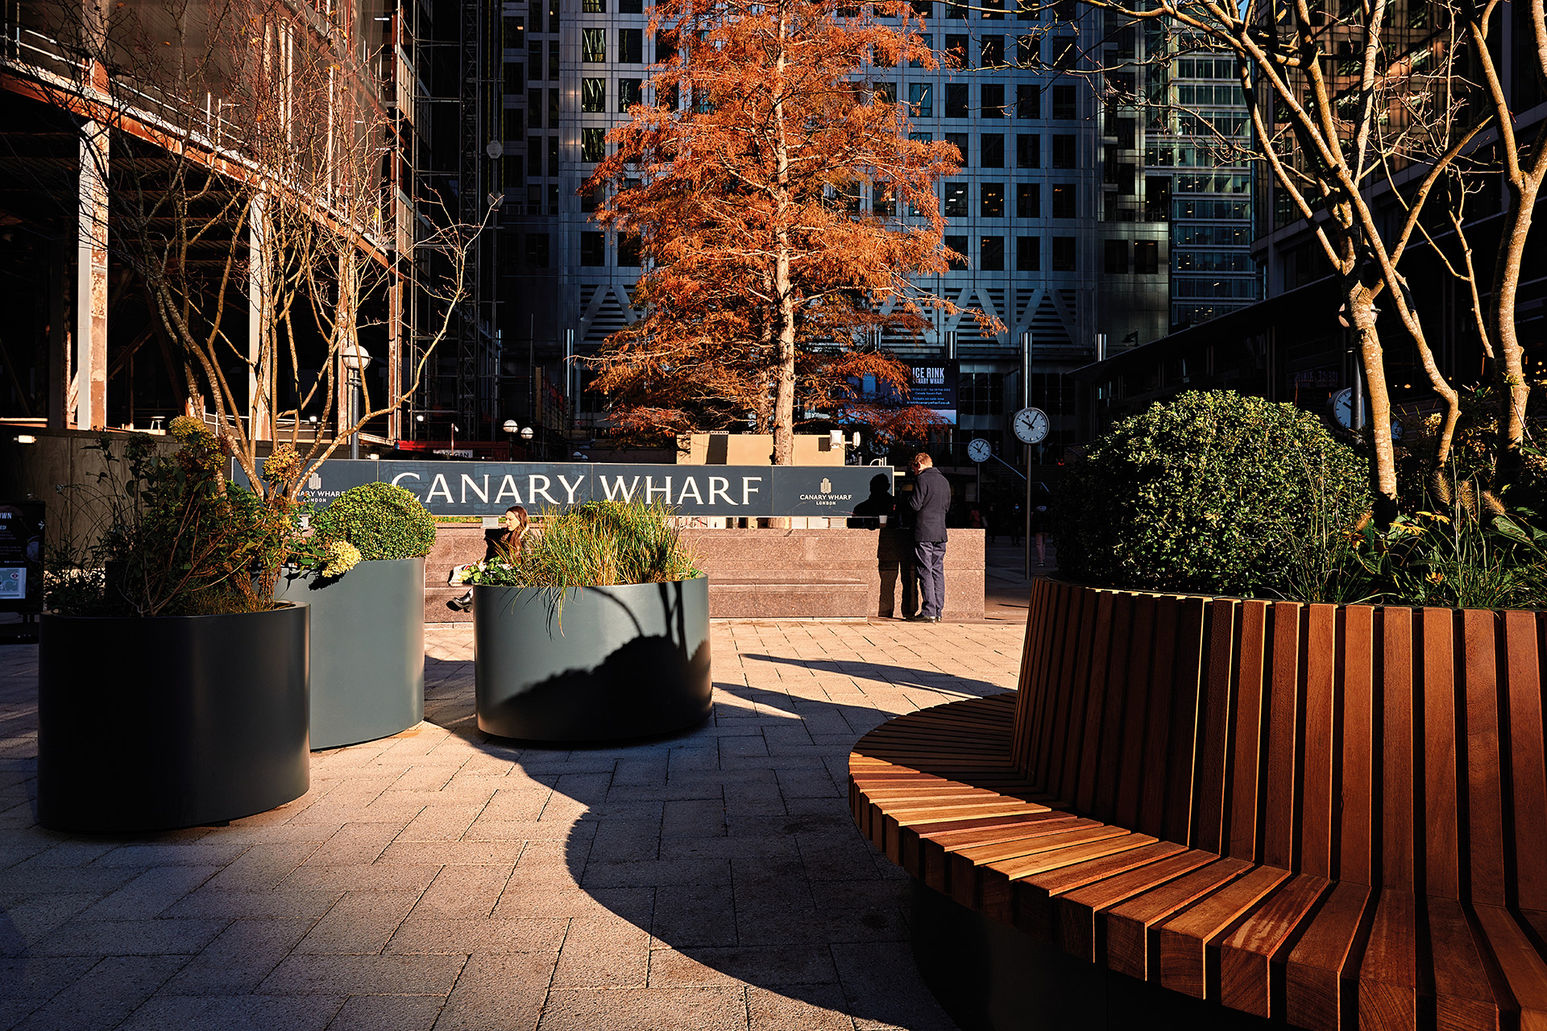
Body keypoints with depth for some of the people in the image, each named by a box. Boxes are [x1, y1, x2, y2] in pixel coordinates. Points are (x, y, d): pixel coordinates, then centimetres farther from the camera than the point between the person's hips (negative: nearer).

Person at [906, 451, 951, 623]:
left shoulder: (921, 479, -9)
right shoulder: (944, 480, 14)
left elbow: (915, 505, -14)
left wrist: (907, 500, 6)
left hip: (923, 533, -7)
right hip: (940, 532, 7)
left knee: (925, 572, -5)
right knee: (938, 571, 9)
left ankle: (928, 612, -6)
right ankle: (938, 611, 10)